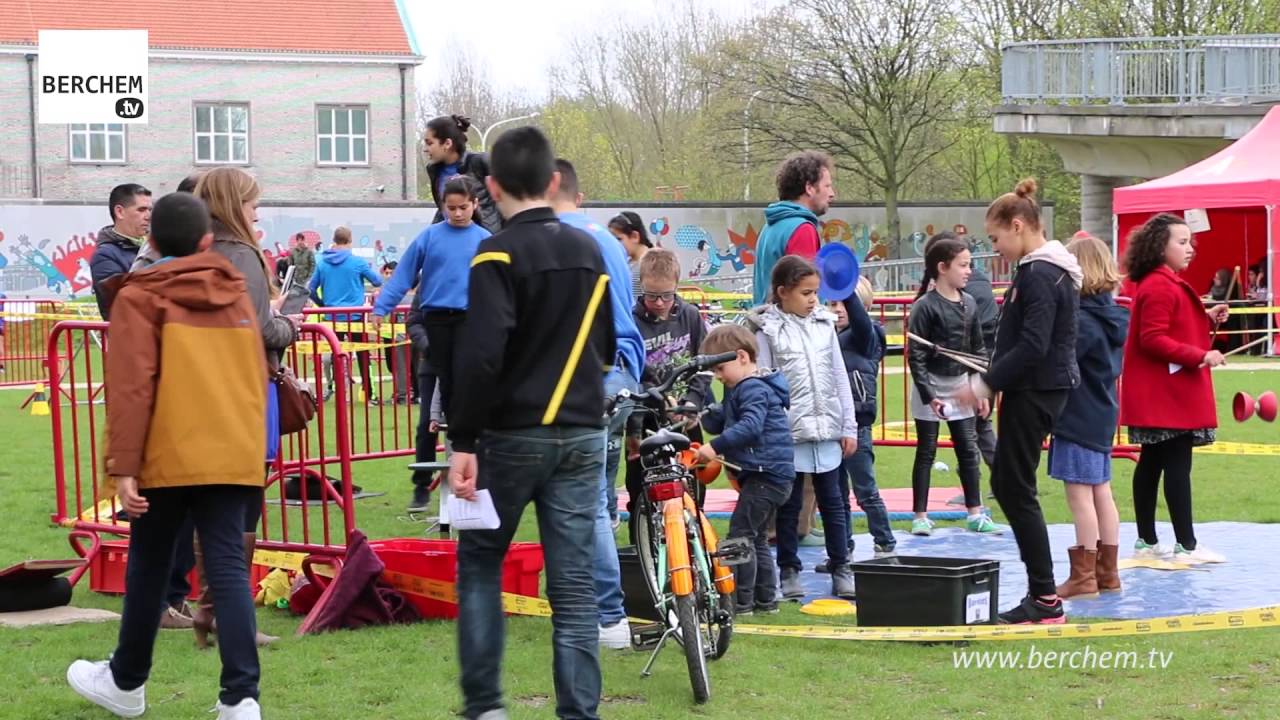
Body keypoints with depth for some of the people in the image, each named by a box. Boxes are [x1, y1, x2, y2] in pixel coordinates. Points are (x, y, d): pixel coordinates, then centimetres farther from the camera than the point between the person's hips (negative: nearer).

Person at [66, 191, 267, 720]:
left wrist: (122, 465, -11)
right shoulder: (237, 296, 13)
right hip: (234, 457, 3)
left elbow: (132, 387, -10)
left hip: (168, 459, -3)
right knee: (228, 569, -2)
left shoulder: (142, 298, -2)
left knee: (148, 567, 13)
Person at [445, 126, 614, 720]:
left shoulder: (499, 254, -10)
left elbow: (481, 355, -20)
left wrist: (463, 441, -16)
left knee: (479, 562, 12)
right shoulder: (589, 251, 10)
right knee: (574, 581, 3)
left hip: (513, 435, -4)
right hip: (582, 436, 5)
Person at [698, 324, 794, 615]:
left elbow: (750, 426, -29)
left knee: (741, 533, -10)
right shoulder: (740, 389, 19)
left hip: (767, 473, -11)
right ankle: (765, 599, 22)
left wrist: (716, 446, -33)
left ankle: (742, 601, -8)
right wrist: (701, 416, -2)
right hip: (761, 472, 11)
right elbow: (722, 421, 18)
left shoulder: (754, 389, -14)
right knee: (756, 537, 17)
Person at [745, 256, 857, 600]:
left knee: (832, 501, 9)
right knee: (789, 505, 6)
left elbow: (839, 376, 11)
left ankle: (841, 568, 16)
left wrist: (849, 427, 9)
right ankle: (789, 571, 15)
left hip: (827, 429, 4)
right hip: (788, 432, -4)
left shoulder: (824, 323, 8)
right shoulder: (768, 330, -4)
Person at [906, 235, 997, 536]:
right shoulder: (925, 306, -13)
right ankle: (920, 516, 7)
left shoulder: (969, 303, 4)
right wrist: (929, 395, -18)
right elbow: (916, 356, -14)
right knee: (926, 452, 2)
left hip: (960, 386, 5)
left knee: (969, 449, 7)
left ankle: (975, 513, 14)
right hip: (931, 388, -5)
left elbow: (978, 350, 11)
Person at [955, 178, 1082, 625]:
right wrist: (994, 380, 14)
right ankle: (1041, 591, 20)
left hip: (1033, 394, -10)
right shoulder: (1049, 270, 14)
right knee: (1006, 483, 16)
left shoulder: (1038, 276, -18)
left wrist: (986, 383, -19)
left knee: (1016, 490, -5)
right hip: (1038, 390, 10)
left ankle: (1045, 601, -2)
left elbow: (1032, 346, -24)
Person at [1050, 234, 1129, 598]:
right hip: (1102, 414, 9)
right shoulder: (1112, 316, 9)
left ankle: (1083, 577, -3)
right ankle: (1107, 572, 19)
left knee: (1080, 494, -5)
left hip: (1078, 418, -9)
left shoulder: (1083, 320, -19)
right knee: (1101, 492, 13)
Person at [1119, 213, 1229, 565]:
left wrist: (1206, 318, 8)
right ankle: (1186, 545, -8)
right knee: (1178, 465, -9)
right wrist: (1199, 356, -23)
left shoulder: (1168, 284, 16)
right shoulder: (1159, 288, -17)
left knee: (1152, 463, 12)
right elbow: (1152, 340, -23)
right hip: (1166, 396, -11)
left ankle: (1146, 542, 18)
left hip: (1166, 395, 11)